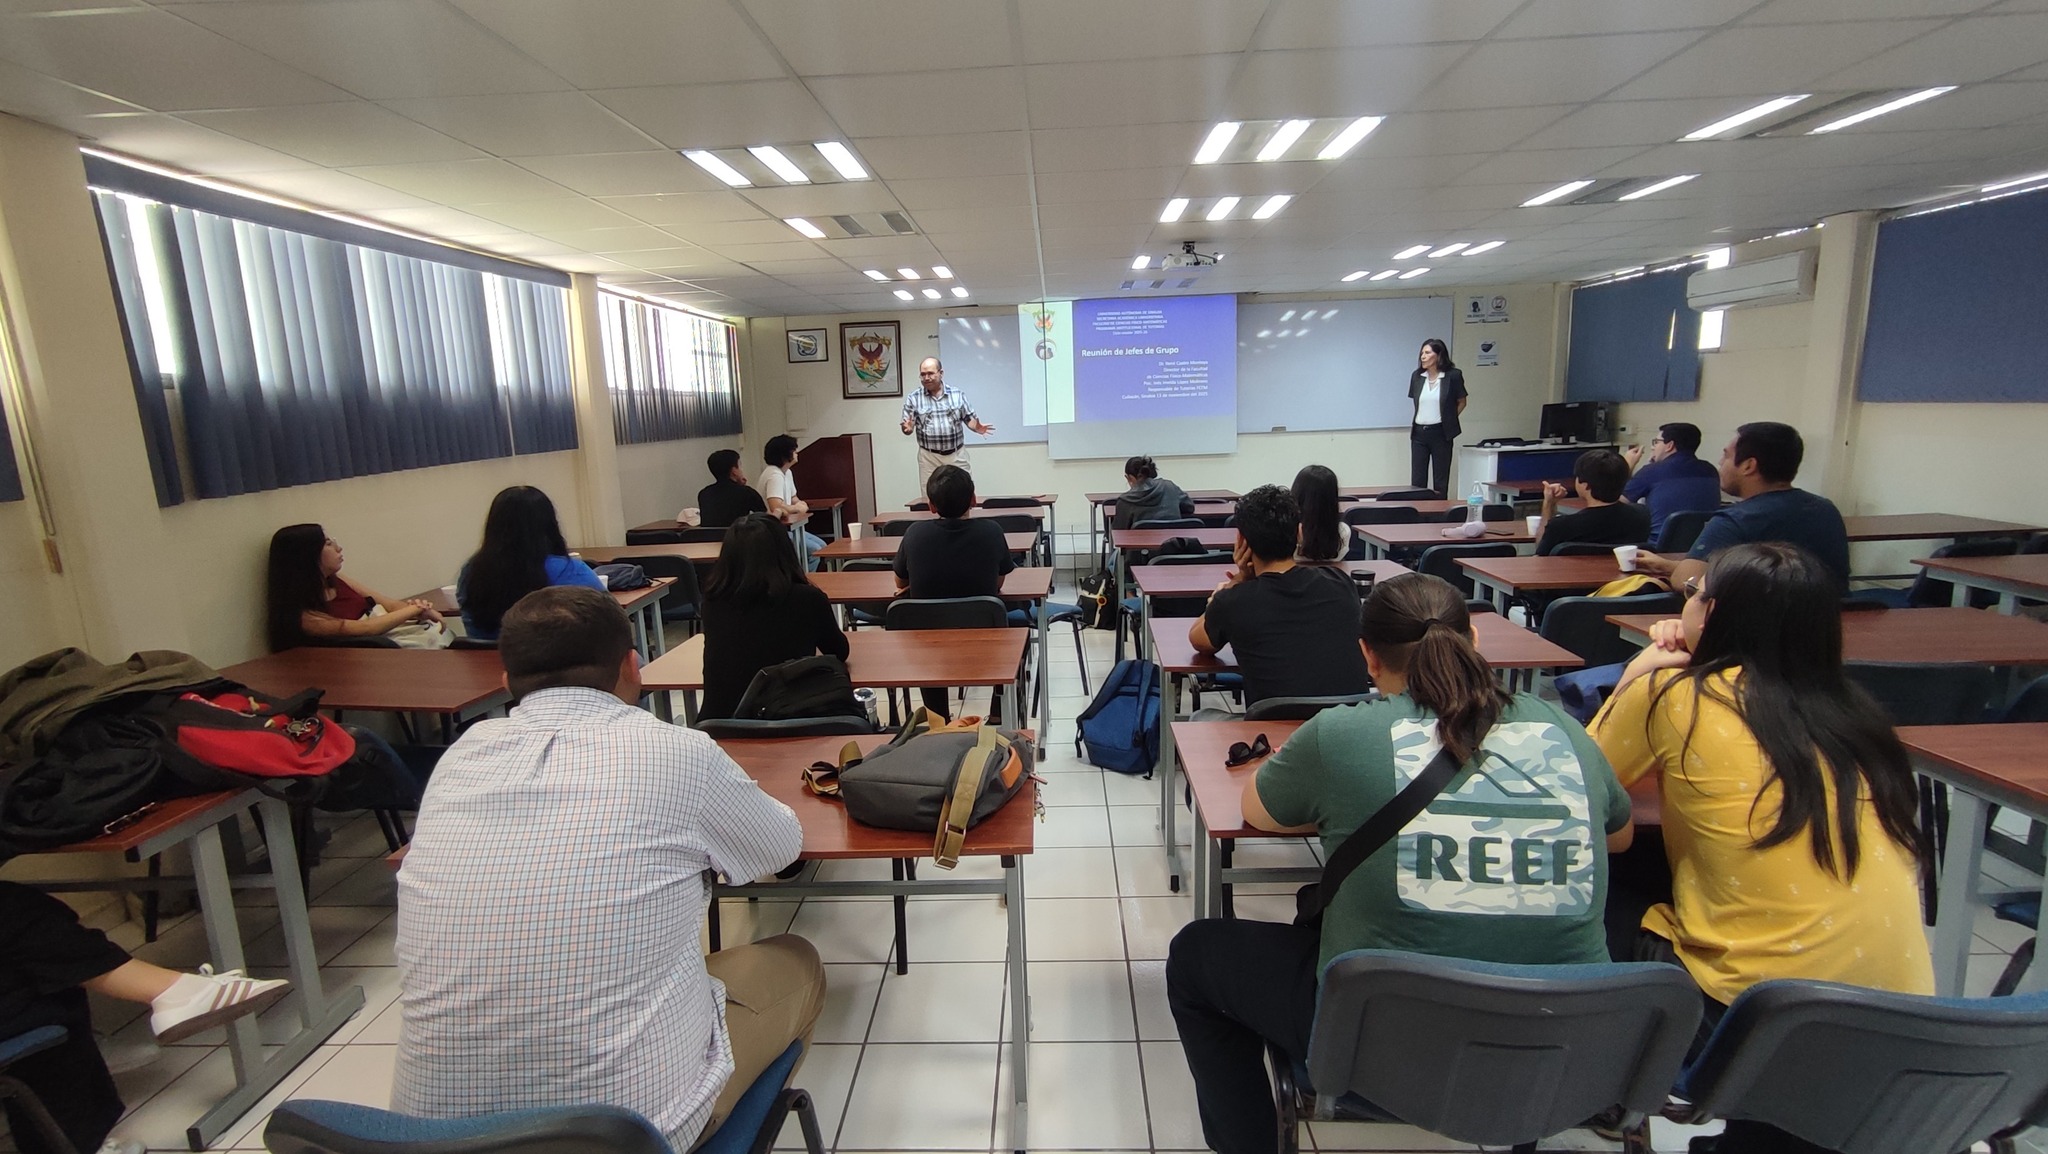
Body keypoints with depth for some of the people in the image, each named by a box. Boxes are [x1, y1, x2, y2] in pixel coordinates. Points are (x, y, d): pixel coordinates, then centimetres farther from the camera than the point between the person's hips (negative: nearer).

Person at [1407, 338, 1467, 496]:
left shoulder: (1453, 376, -6)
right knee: (1417, 480, 4)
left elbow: (1461, 402, 5)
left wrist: (1448, 420, 0)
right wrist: (1422, 418, 8)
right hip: (1419, 433, 3)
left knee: (1440, 481, 4)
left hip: (1440, 433, -3)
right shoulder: (1416, 376, 4)